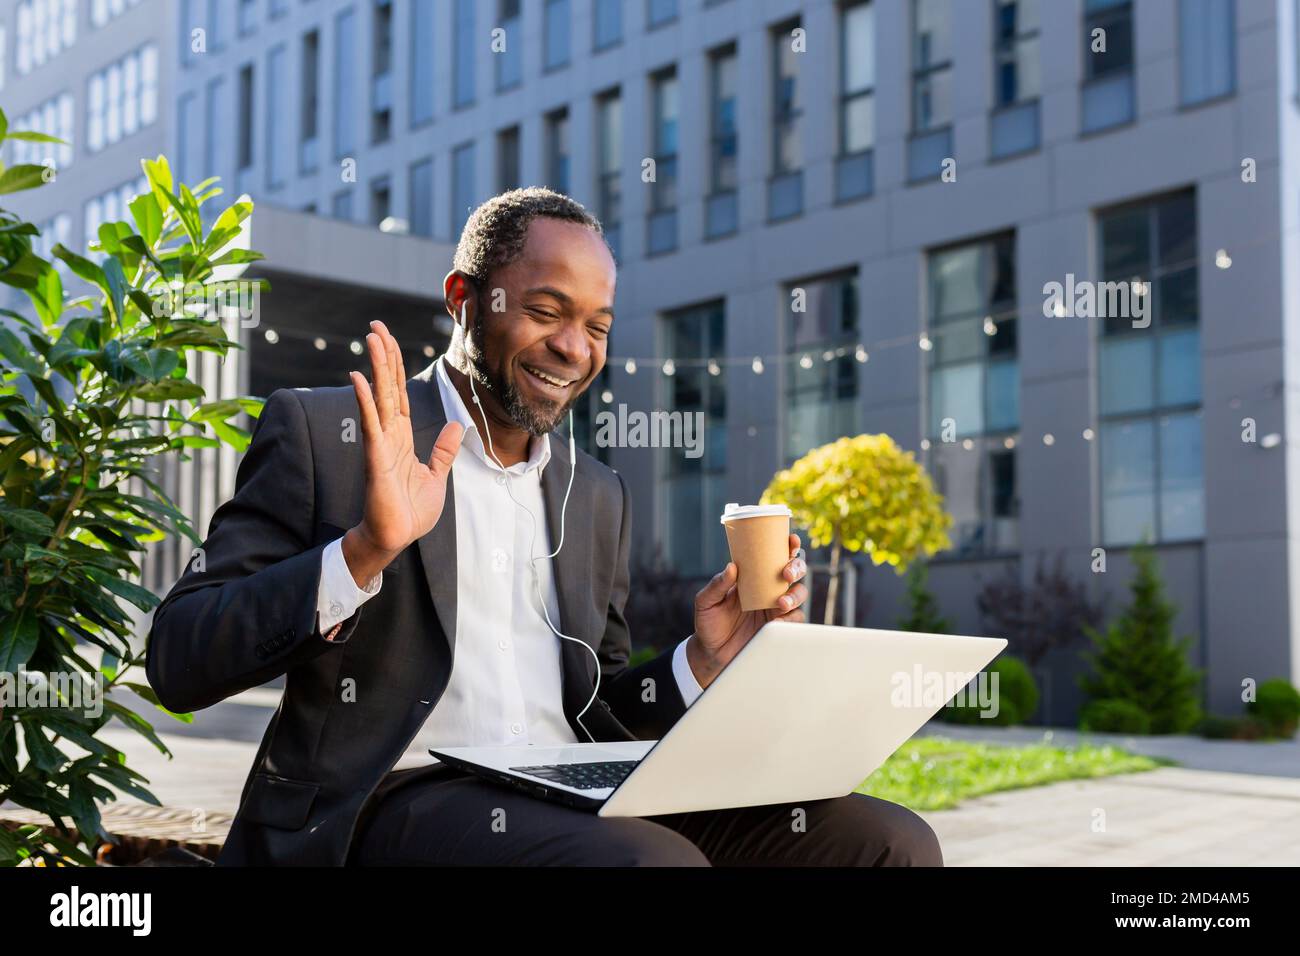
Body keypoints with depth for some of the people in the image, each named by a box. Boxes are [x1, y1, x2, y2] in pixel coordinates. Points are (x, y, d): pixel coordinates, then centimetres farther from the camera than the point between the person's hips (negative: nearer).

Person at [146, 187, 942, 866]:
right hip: (398, 796, -5)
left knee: (889, 841, -14)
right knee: (653, 859, -34)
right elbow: (179, 663, -5)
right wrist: (363, 552, -19)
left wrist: (705, 661, 4)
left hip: (575, 803, 6)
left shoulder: (599, 497, 20)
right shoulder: (320, 433, 3)